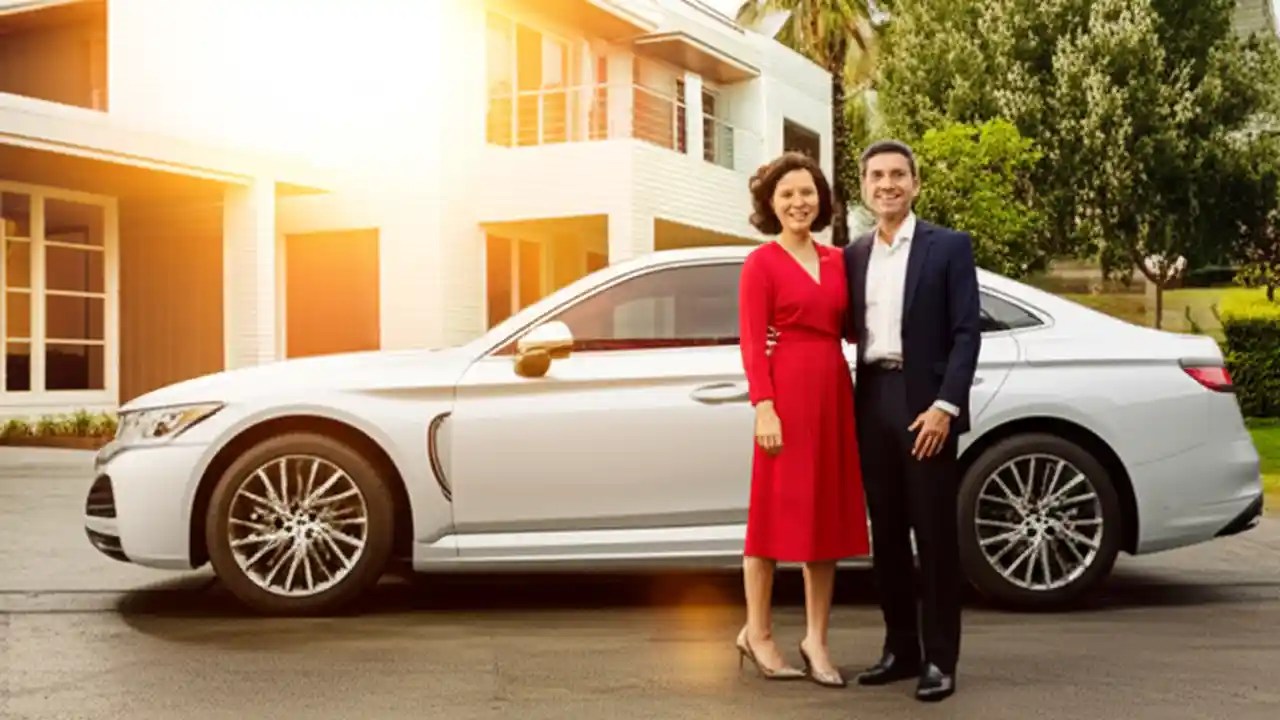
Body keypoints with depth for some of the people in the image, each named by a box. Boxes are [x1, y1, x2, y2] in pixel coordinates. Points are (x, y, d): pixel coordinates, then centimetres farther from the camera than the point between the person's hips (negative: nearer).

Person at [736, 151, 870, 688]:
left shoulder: (836, 260, 14)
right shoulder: (761, 263, -3)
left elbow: (850, 326, 13)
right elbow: (752, 344, -9)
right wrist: (764, 407, -18)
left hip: (834, 391, 6)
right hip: (786, 392, -6)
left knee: (828, 514, 8)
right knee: (776, 511, 1)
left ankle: (816, 639, 16)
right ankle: (757, 634, 13)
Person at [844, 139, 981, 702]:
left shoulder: (950, 247, 0)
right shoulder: (854, 255, 13)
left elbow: (966, 334, -7)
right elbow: (852, 330, 14)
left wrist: (945, 406, -15)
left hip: (924, 403, -5)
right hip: (872, 402, 5)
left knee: (935, 535, -1)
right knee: (887, 534, 9)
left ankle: (939, 659, 6)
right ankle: (901, 649, 19)